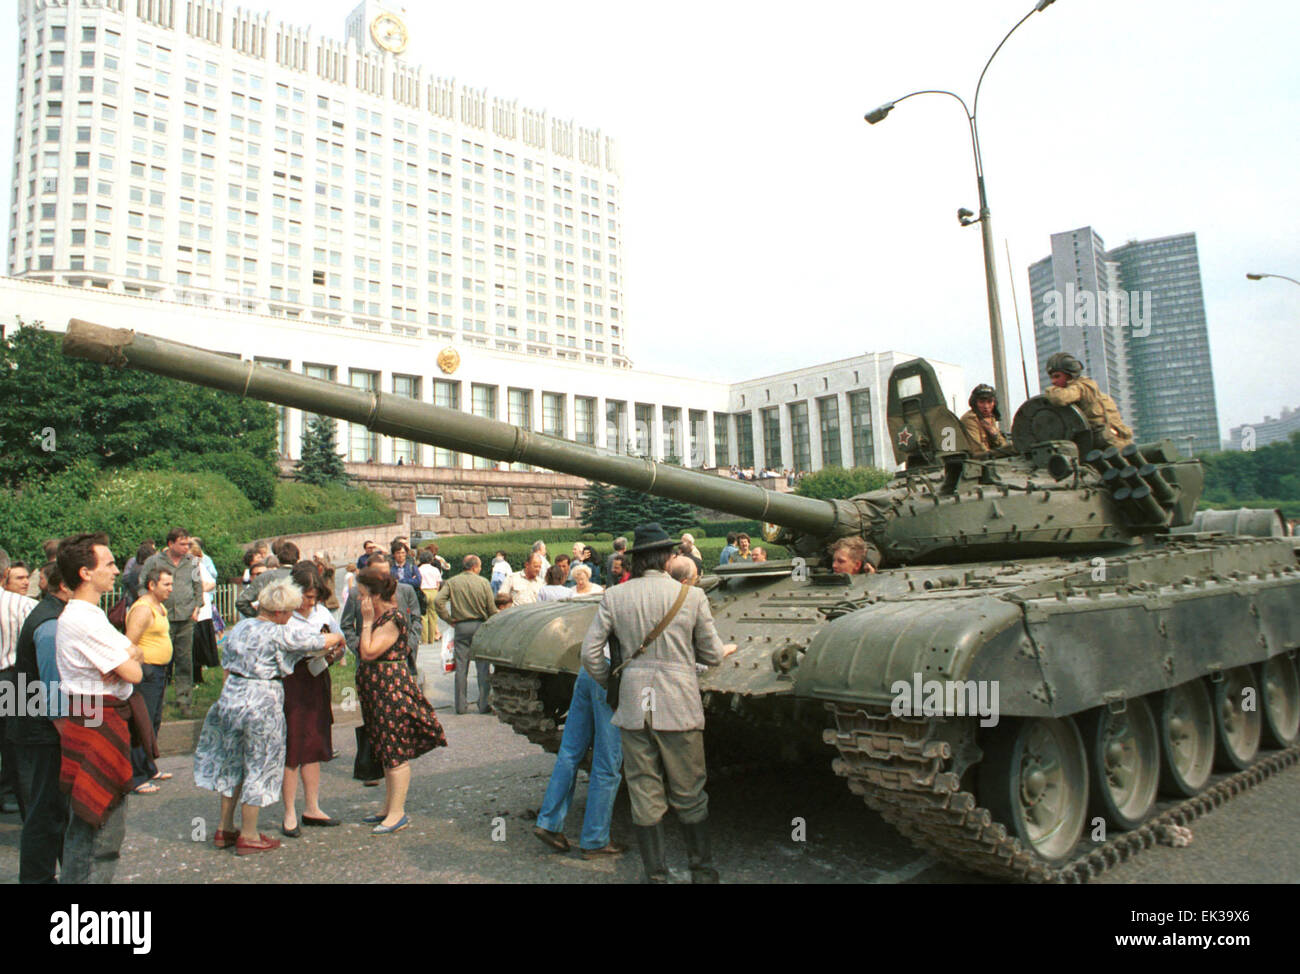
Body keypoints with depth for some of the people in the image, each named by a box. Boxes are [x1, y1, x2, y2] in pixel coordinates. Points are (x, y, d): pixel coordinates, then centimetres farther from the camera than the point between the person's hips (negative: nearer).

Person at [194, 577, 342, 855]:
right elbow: (324, 641, -11)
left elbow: (226, 665, 11)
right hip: (261, 703, -7)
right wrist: (338, 638, 9)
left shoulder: (240, 627, 5)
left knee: (232, 764, 19)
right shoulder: (280, 634, -15)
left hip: (230, 698, 7)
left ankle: (225, 829, 30)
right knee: (258, 767, 5)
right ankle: (248, 837, 14)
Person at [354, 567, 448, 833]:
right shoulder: (379, 617, 13)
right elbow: (365, 653, 17)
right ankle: (389, 808, 26)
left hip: (392, 689, -11)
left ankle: (397, 814, 1)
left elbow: (369, 652, -21)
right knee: (387, 751, 16)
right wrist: (368, 621, 11)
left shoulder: (392, 619, -17)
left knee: (396, 752, -4)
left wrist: (367, 621, -16)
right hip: (379, 691, 11)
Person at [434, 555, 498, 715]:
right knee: (483, 667, 4)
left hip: (461, 627, 1)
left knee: (461, 667, 7)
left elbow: (438, 601, -11)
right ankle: (484, 704, 5)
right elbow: (491, 608, -2)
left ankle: (461, 704, 10)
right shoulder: (483, 582, -3)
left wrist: (449, 619, -2)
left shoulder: (451, 582, 1)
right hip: (480, 625, -1)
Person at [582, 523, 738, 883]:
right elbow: (711, 654, 4)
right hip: (680, 706, -1)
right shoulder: (691, 595, -5)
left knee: (644, 796, 11)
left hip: (634, 707, 1)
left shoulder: (614, 596, -1)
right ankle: (702, 870, 28)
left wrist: (608, 683, 17)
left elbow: (590, 653, 0)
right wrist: (728, 649, 27)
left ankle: (655, 875, 20)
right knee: (688, 796, 14)